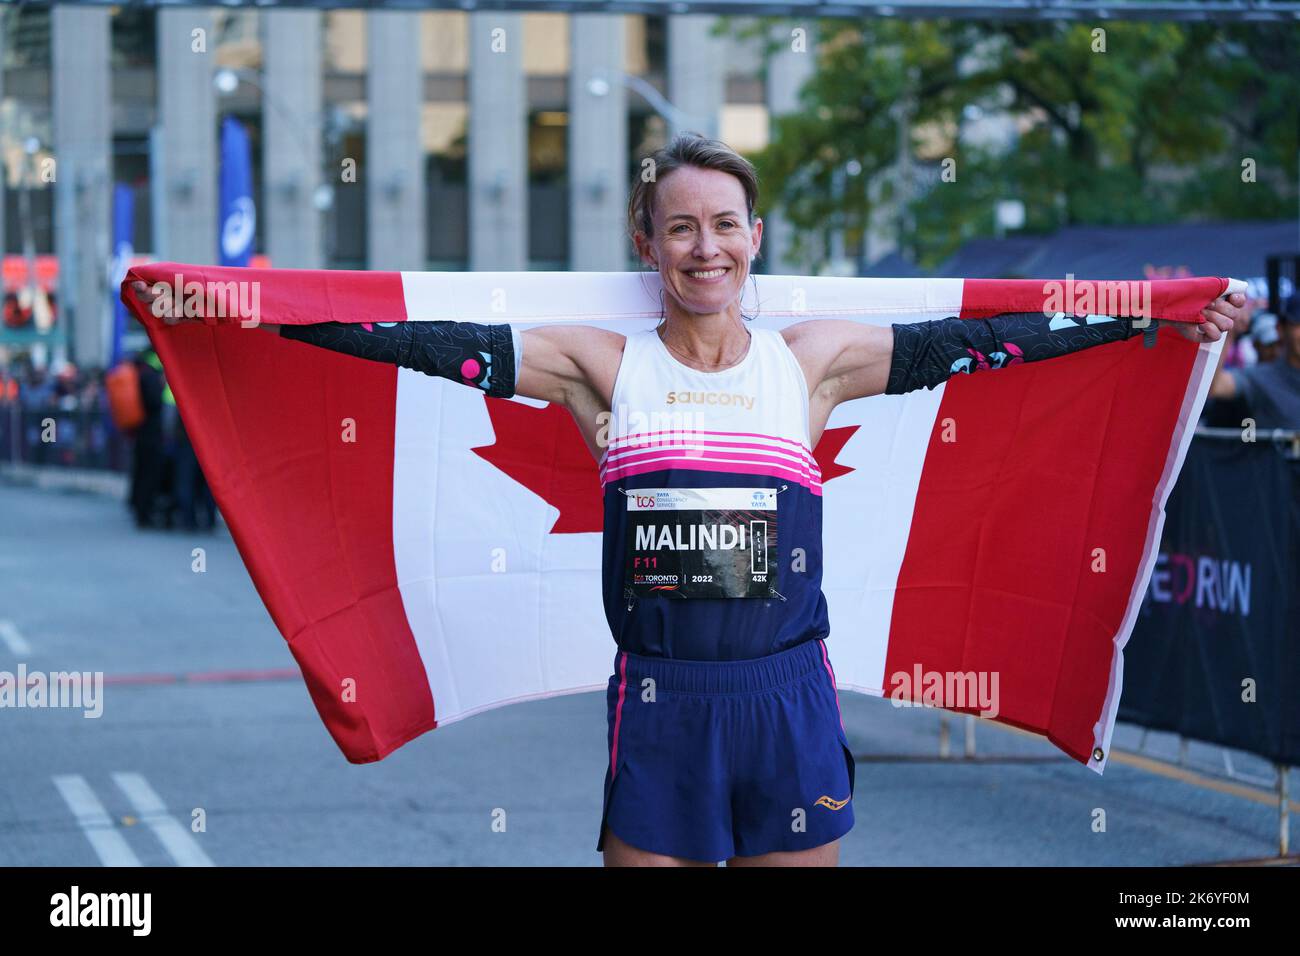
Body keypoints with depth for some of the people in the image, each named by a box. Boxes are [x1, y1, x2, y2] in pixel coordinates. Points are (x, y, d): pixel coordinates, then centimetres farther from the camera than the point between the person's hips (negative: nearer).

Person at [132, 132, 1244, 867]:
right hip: (659, 698, -1)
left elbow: (969, 341, 6)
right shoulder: (603, 366, 3)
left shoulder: (810, 360, 6)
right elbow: (439, 345, -2)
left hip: (789, 692, 1)